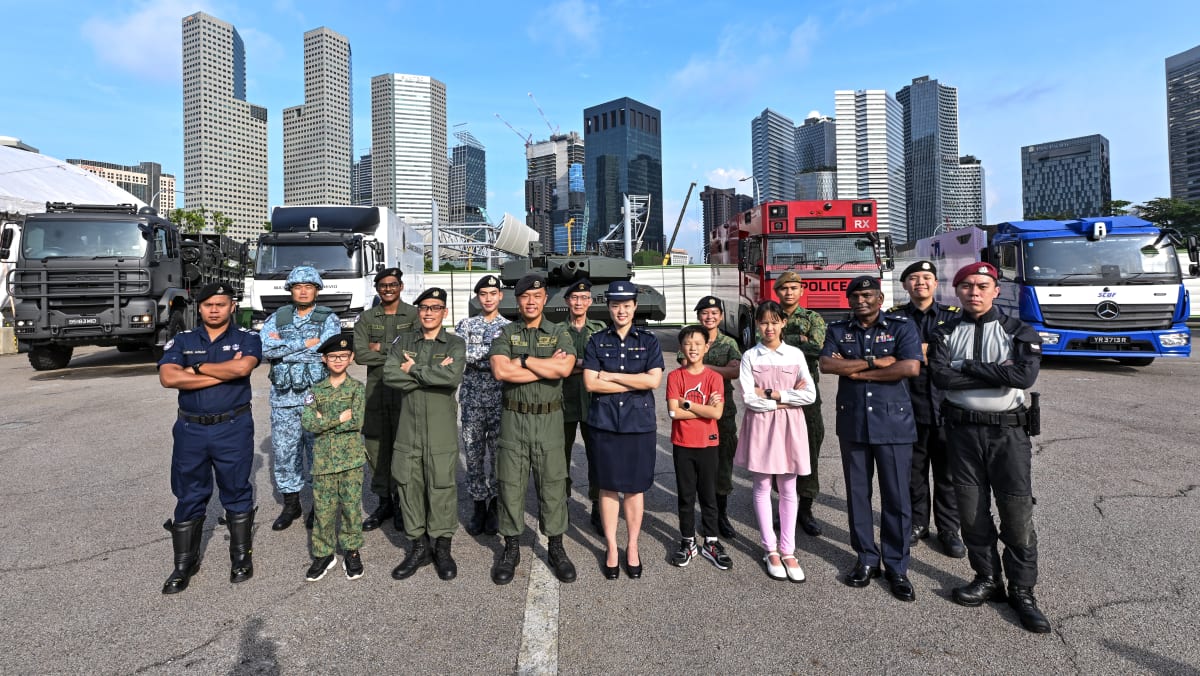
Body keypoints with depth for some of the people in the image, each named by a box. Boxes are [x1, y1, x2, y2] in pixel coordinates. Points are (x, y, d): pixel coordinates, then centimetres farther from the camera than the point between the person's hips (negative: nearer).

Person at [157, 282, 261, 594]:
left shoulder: (247, 339, 0)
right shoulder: (181, 341, 6)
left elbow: (242, 367, -22)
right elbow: (168, 377, -12)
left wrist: (198, 368, -9)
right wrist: (223, 373, -14)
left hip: (233, 429, -2)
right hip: (190, 429, 2)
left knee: (237, 493, 9)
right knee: (189, 497, 11)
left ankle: (241, 557, 24)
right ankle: (184, 564, 25)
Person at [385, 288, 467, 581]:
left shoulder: (455, 344, 2)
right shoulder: (404, 341, 10)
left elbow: (453, 376, -18)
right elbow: (389, 375, -6)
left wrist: (414, 370, -9)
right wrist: (433, 374, -12)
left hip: (442, 427, -3)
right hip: (409, 425, 3)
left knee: (442, 486, 3)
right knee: (409, 485, 8)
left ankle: (442, 548, 20)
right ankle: (419, 547, 24)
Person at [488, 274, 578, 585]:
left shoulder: (559, 333, 4)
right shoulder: (505, 334, 4)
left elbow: (565, 368, -16)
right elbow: (500, 370, -15)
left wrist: (523, 360, -12)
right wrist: (548, 366, -13)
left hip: (549, 418, 0)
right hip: (514, 417, 0)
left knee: (553, 483, 6)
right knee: (511, 484, 7)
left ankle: (556, 548, 22)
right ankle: (511, 548, 24)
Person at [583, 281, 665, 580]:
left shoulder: (649, 341, 5)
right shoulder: (596, 341, 5)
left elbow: (654, 380, -9)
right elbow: (590, 383, -6)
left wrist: (611, 376, -9)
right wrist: (634, 384, -10)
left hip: (640, 424, 0)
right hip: (605, 423, 0)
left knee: (635, 488, 8)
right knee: (608, 487, 8)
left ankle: (632, 547, 24)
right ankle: (611, 547, 22)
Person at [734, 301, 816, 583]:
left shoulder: (796, 354, 2)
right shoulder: (750, 356, -2)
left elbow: (810, 394, -7)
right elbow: (749, 398, -10)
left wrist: (772, 394, -13)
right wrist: (787, 398, -11)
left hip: (790, 426, 1)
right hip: (760, 425, -1)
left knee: (788, 489, 7)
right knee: (762, 488, 7)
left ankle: (787, 550, 19)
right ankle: (770, 550, 20)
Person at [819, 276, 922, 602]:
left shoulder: (901, 326, -1)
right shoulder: (838, 330, 7)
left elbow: (911, 367, -16)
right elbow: (826, 364, -9)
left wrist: (856, 372, -12)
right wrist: (873, 362, -17)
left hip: (893, 423, -2)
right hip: (852, 423, 3)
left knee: (896, 497, 3)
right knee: (857, 493, 10)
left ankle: (897, 566, 17)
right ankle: (866, 559, 24)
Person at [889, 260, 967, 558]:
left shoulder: (954, 316, 6)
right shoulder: (893, 317, 5)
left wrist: (924, 355, -11)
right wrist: (929, 354, -11)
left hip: (946, 405, 0)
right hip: (908, 407, 0)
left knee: (947, 472, 8)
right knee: (913, 470, 11)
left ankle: (948, 530, 23)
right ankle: (917, 524, 27)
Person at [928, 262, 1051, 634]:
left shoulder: (1018, 331, 2)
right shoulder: (946, 333, 6)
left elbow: (1025, 375, -17)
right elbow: (940, 376, -11)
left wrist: (968, 367, -12)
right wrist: (997, 373, -12)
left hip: (1007, 430, -2)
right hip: (962, 430, 2)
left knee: (1017, 512, 1)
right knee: (972, 510, 9)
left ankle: (1022, 591, 17)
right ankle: (987, 579, 26)